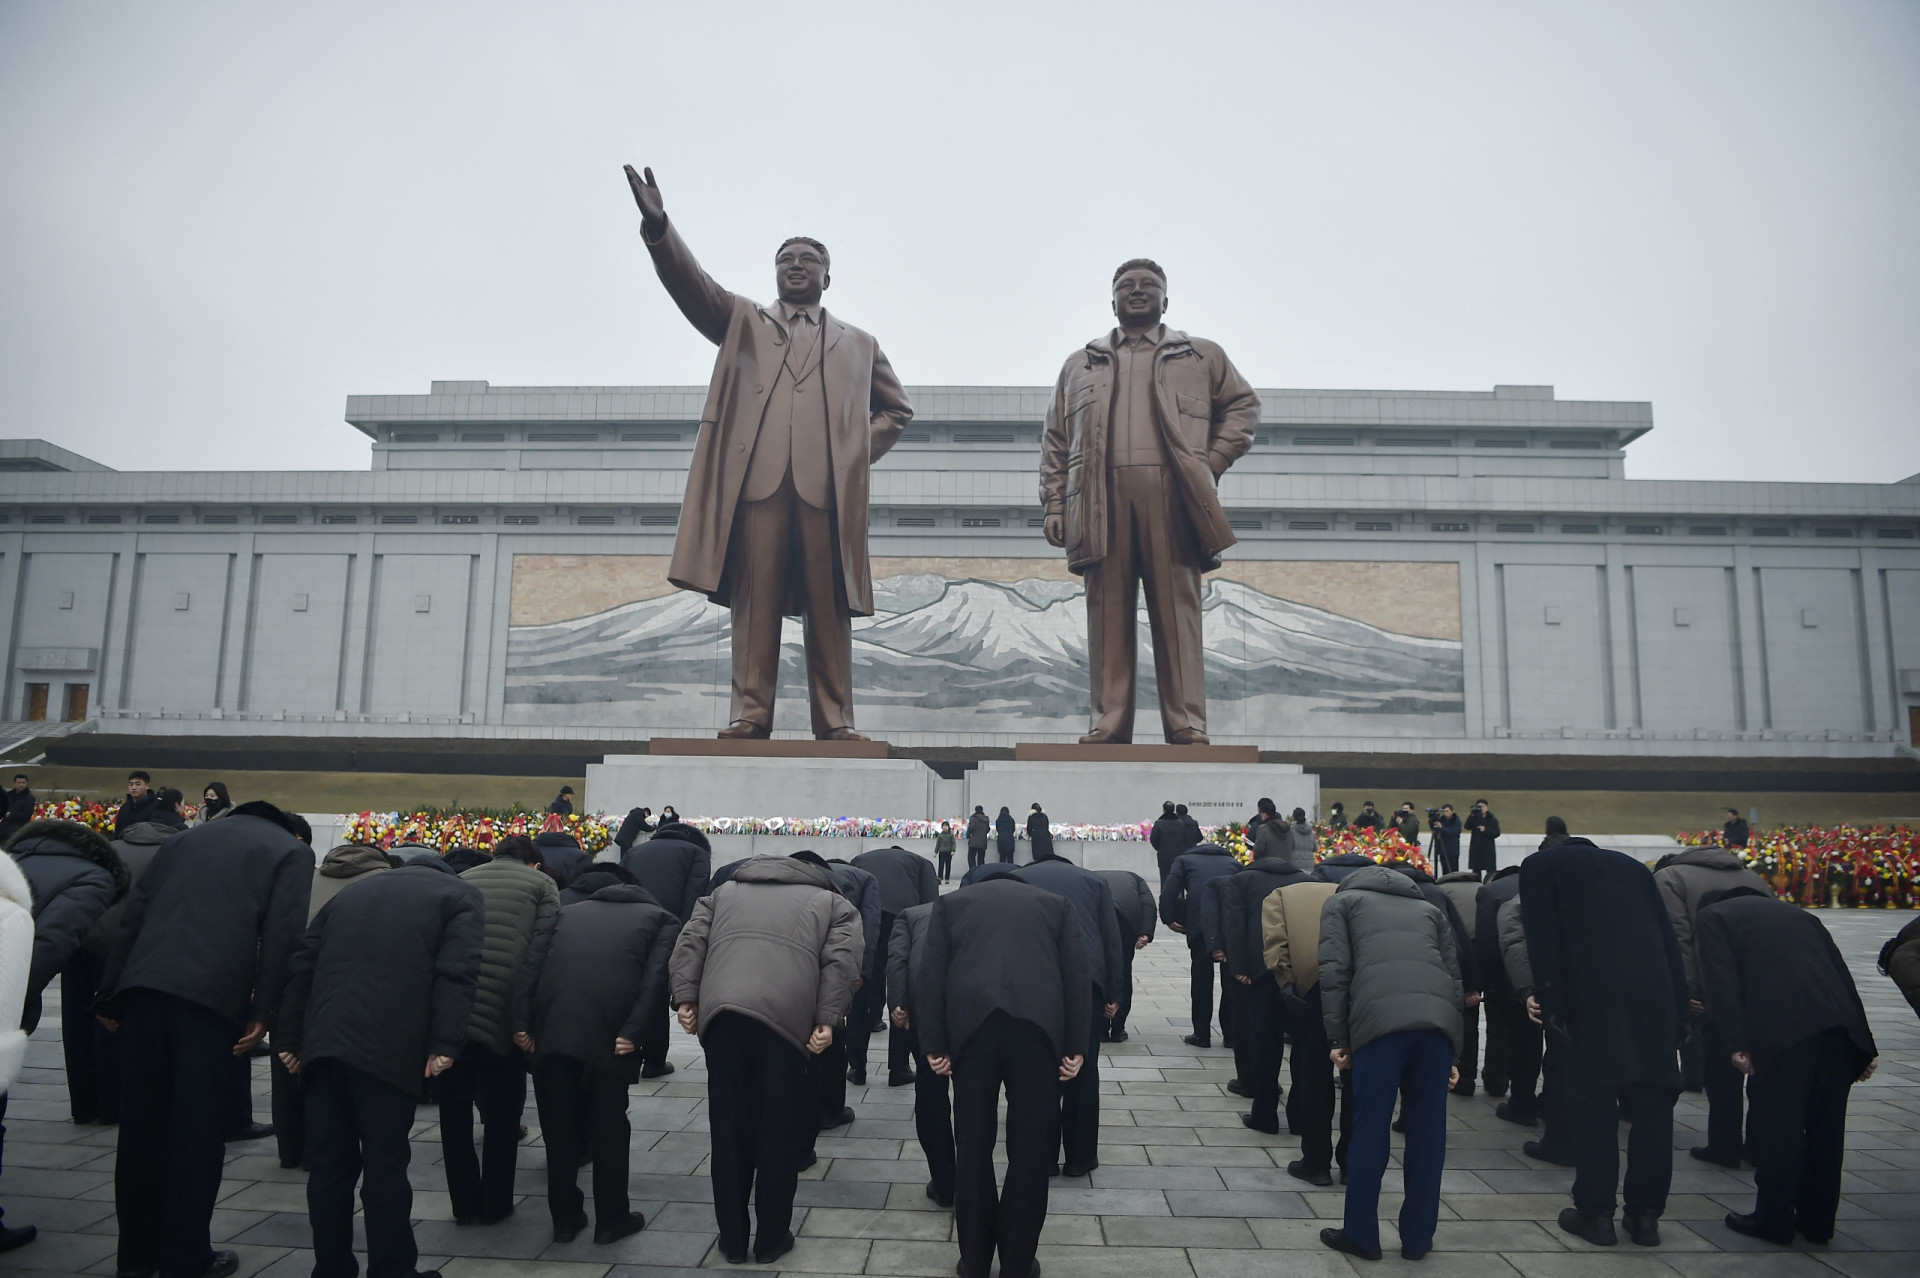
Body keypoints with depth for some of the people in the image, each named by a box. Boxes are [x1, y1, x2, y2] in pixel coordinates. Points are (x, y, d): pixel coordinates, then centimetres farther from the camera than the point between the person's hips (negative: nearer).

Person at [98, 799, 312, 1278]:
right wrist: (262, 1013, -3)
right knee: (197, 1131, 4)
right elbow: (282, 935, -4)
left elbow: (133, 915, 18)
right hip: (211, 996, -5)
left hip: (141, 987, 5)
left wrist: (111, 995, 16)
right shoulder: (292, 851, 10)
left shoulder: (185, 839, 25)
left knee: (140, 1125, 13)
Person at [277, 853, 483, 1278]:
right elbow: (457, 971, -4)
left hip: (322, 1041, 5)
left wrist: (288, 1039, 18)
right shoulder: (459, 894, 13)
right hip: (387, 1047, -5)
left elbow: (302, 965, 20)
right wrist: (444, 1044, -9)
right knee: (385, 1166, 2)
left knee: (328, 1164, 11)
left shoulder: (350, 890, 28)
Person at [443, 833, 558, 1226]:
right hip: (503, 1010, -3)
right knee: (503, 1108, 14)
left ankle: (464, 1202, 25)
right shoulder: (541, 884, 11)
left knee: (454, 1105, 17)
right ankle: (495, 1203, 21)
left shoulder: (462, 880, 22)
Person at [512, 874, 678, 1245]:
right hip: (609, 1025, -3)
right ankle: (612, 1219, 22)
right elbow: (657, 976, 2)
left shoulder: (569, 911, 31)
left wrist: (522, 1022, 8)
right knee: (609, 1123, 12)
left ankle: (564, 1218, 27)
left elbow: (531, 964, 14)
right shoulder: (663, 918, 21)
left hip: (552, 1023, 3)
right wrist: (632, 1032, -5)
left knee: (558, 1123, 16)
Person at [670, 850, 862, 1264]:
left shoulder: (726, 890, 33)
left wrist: (686, 998, 11)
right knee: (779, 1130, 10)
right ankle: (772, 1240, 20)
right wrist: (827, 1020, -1)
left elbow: (690, 942, 18)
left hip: (721, 1009, 3)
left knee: (727, 1128, 13)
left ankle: (732, 1240, 23)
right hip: (783, 1013, -2)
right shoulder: (834, 903, 25)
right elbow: (841, 960, 6)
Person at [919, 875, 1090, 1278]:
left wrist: (934, 1044, 9)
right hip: (1038, 1022, 0)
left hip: (971, 1022, 1)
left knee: (973, 1145, 13)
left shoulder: (952, 902, 23)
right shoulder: (1057, 904, 24)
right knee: (1030, 1147, 11)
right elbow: (1078, 974, 11)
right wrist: (1075, 1046, 9)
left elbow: (930, 975, 10)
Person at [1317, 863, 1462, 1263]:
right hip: (1438, 1019, 3)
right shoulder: (1429, 908, 33)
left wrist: (1338, 1039, 8)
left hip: (1379, 1018, -3)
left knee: (1370, 1131, 6)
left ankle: (1361, 1235, 15)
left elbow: (1334, 971, 7)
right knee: (1428, 1132, 13)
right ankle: (1417, 1238, 22)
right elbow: (1454, 978, 23)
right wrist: (1453, 1052, 22)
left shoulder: (1343, 901, 23)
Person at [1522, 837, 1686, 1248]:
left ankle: (1595, 1213, 11)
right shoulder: (1632, 866, 26)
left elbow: (1543, 940, 0)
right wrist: (1679, 1011, 15)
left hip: (1593, 998, -4)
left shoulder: (1541, 865, 14)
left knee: (1593, 1103, 5)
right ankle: (1646, 1214, 17)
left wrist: (1551, 1005, -1)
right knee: (1653, 1105, 11)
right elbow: (1668, 940, 18)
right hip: (1656, 995, 4)